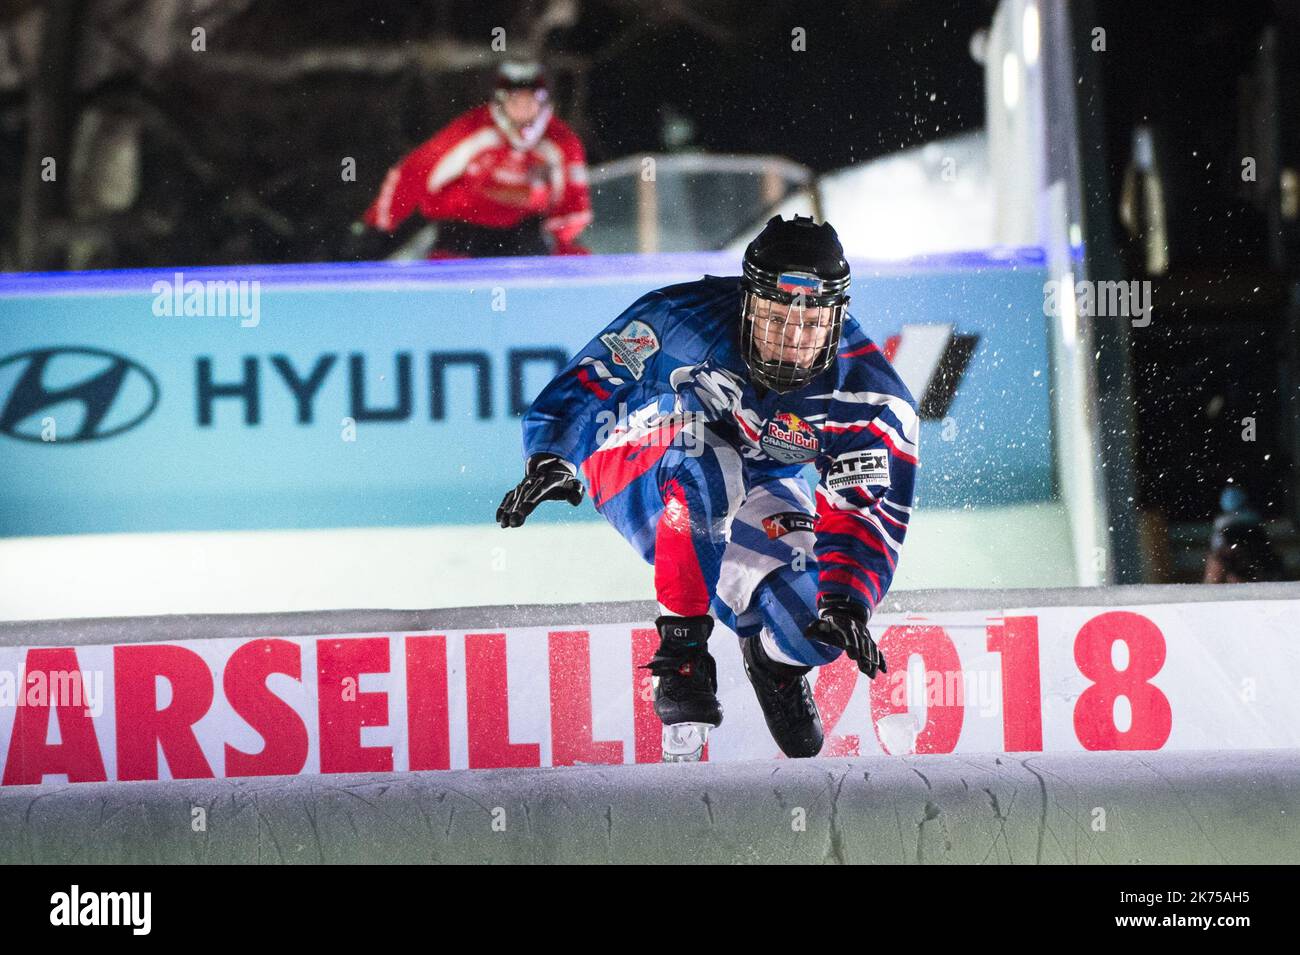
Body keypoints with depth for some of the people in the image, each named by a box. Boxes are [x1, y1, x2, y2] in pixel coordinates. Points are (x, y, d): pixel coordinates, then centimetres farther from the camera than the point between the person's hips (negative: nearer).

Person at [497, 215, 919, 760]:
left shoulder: (864, 395, -24)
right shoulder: (686, 317, -30)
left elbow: (865, 511, -27)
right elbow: (587, 380, -23)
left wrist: (847, 600, -44)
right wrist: (549, 459, -39)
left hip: (753, 489, 3)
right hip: (639, 463, -3)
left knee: (817, 624, -18)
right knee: (703, 467, -40)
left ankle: (775, 657, 22)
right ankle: (681, 654, -30)